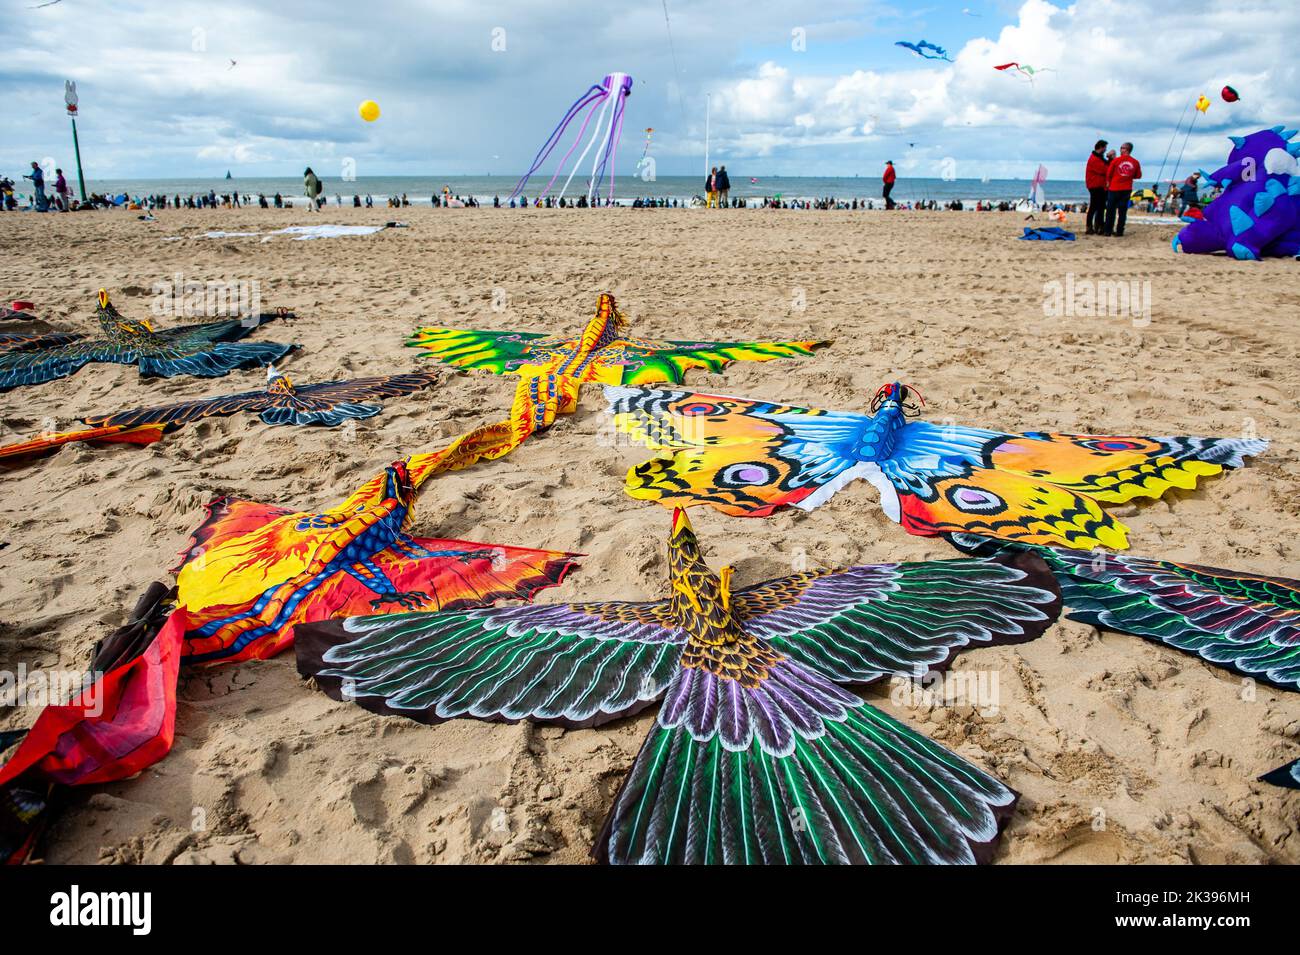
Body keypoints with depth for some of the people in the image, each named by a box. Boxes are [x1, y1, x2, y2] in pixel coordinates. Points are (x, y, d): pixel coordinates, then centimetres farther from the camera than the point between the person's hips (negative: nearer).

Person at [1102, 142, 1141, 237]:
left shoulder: (1116, 160, -7)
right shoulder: (1135, 162, -1)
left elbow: (1109, 173, 0)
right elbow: (1138, 176, 7)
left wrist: (1108, 183, 16)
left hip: (1114, 188, -2)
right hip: (1127, 189, 2)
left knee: (1111, 210, 5)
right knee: (1123, 211, 6)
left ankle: (1107, 231, 5)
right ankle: (1119, 231, 5)